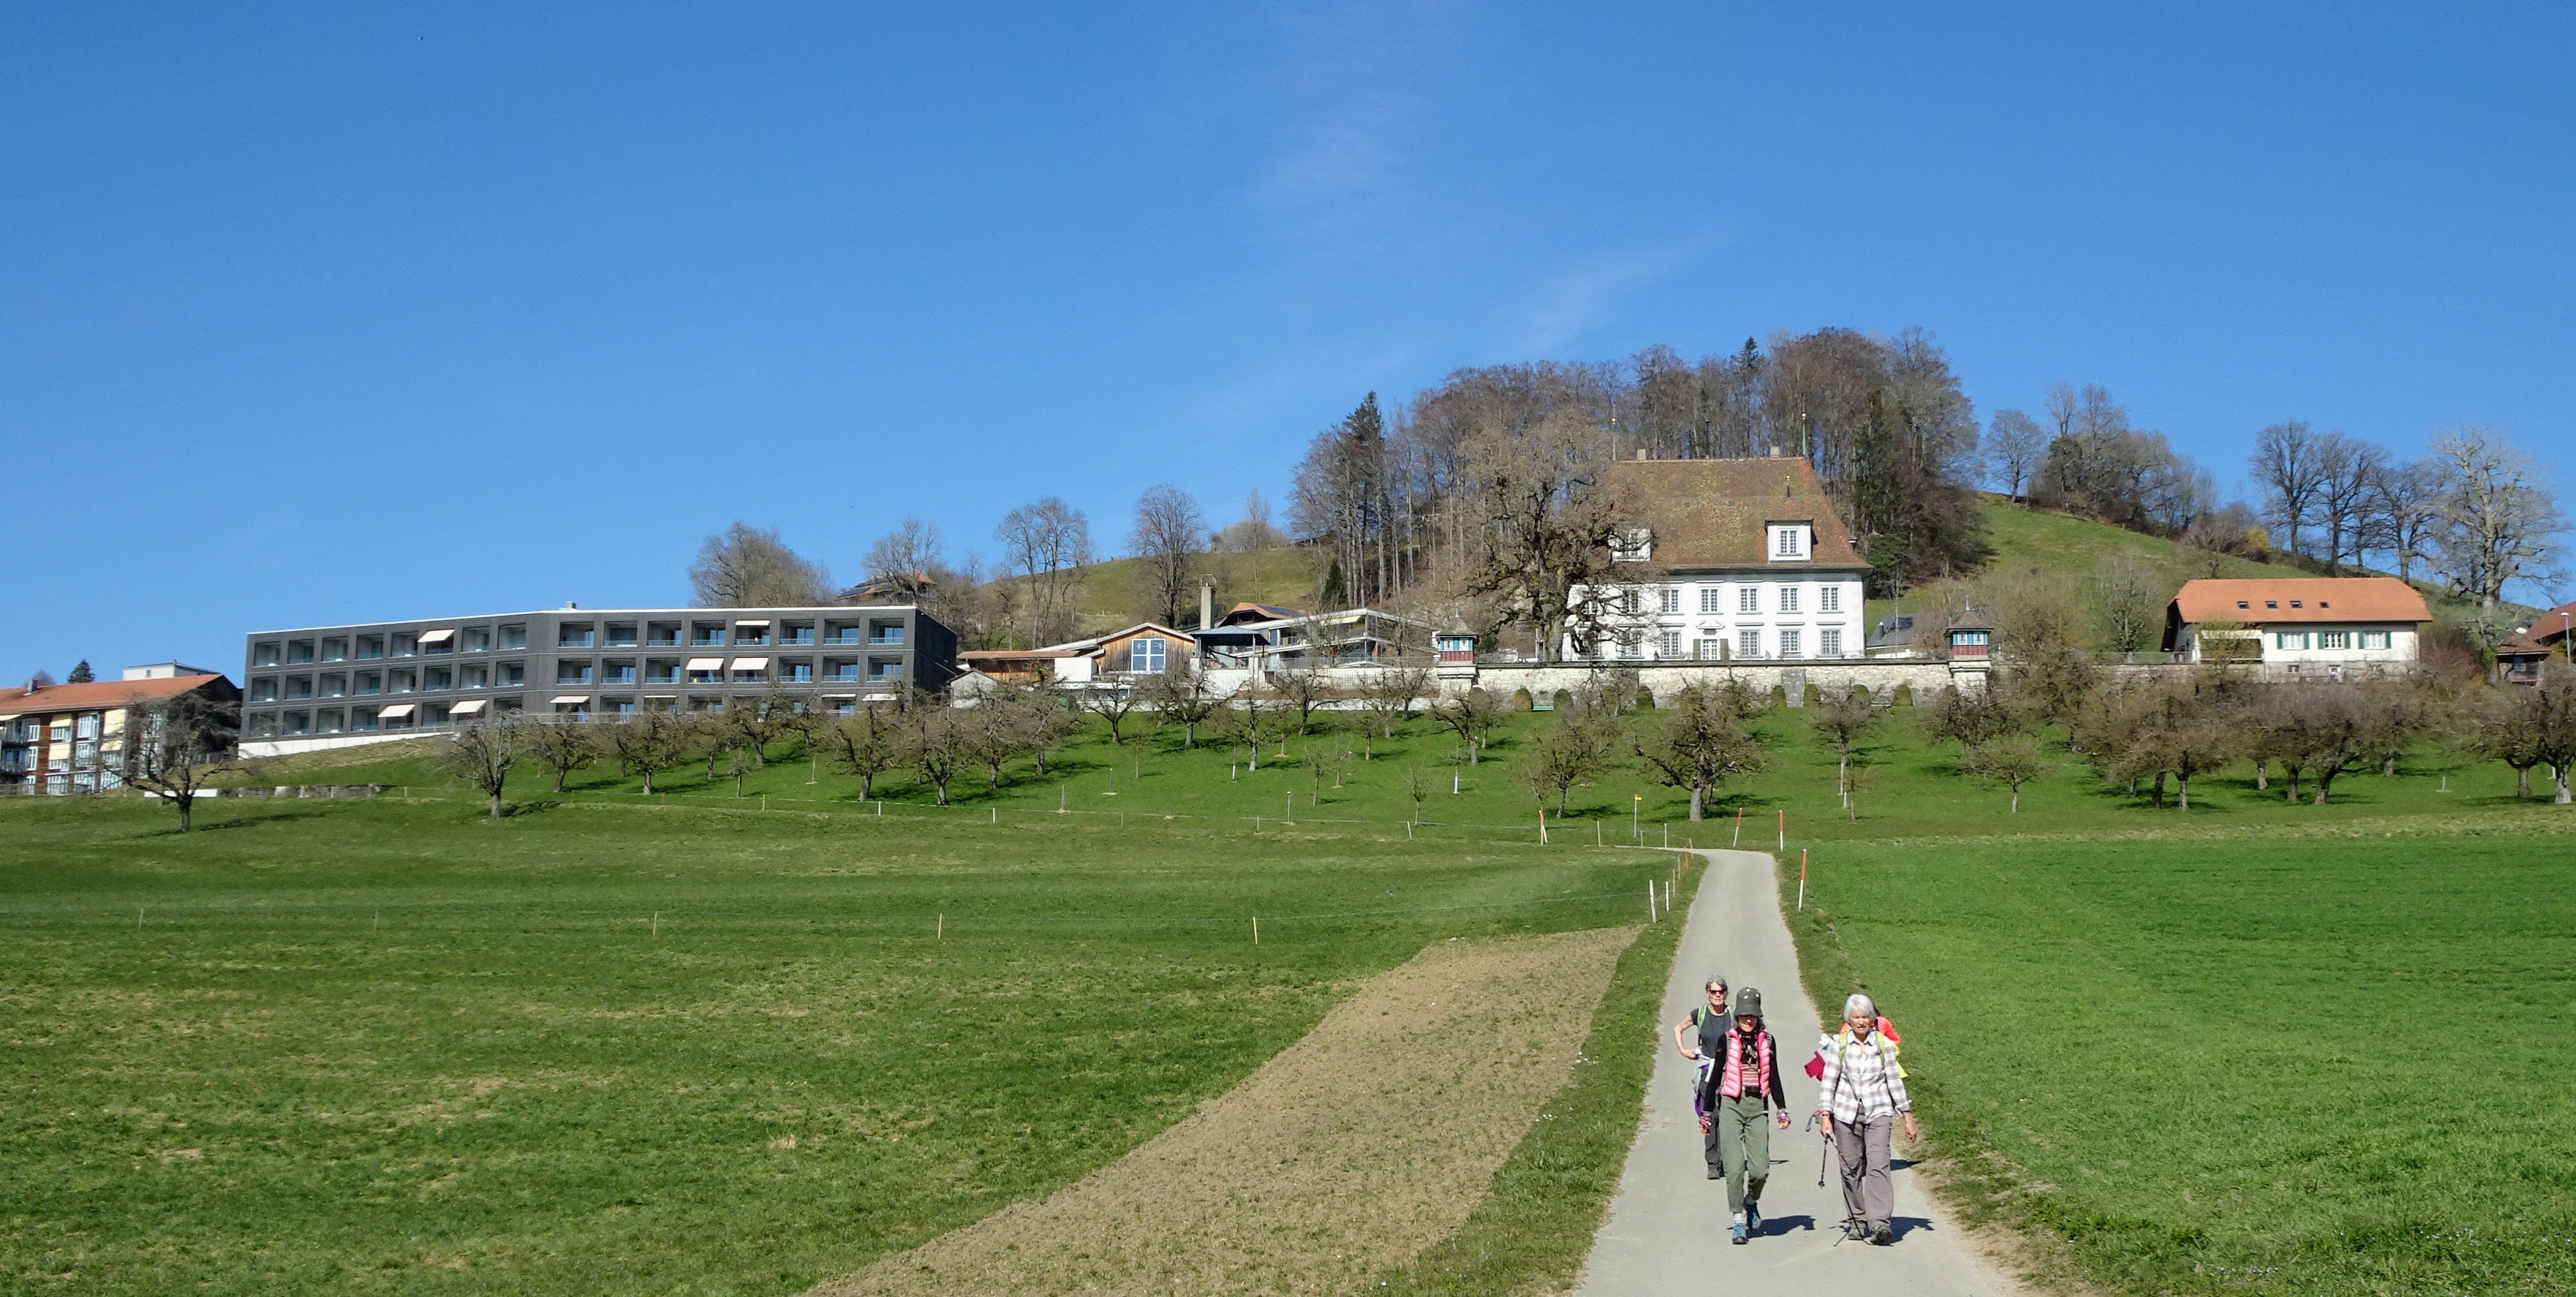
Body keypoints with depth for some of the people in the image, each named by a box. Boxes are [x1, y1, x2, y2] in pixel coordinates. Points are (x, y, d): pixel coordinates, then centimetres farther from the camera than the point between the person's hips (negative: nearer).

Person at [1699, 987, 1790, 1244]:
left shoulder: (1767, 1041, 10)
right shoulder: (1727, 1041, 3)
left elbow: (1774, 1079, 16)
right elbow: (1714, 1077, 7)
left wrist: (1782, 1110, 12)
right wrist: (1707, 1112, 8)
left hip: (1758, 1107, 2)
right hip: (1730, 1106, -2)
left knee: (1760, 1168, -6)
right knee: (1735, 1167, -8)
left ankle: (1751, 1201, 25)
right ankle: (1739, 1220, 4)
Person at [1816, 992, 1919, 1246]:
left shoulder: (1883, 1044, 3)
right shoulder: (1838, 1044, 1)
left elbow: (1894, 1081, 8)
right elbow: (1828, 1082, 3)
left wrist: (1907, 1117, 9)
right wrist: (1825, 1116, -4)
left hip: (1878, 1113, -1)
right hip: (1846, 1113, 1)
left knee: (1877, 1164, -16)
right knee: (1851, 1168, 4)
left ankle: (1880, 1222, -22)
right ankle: (1857, 1221, 16)